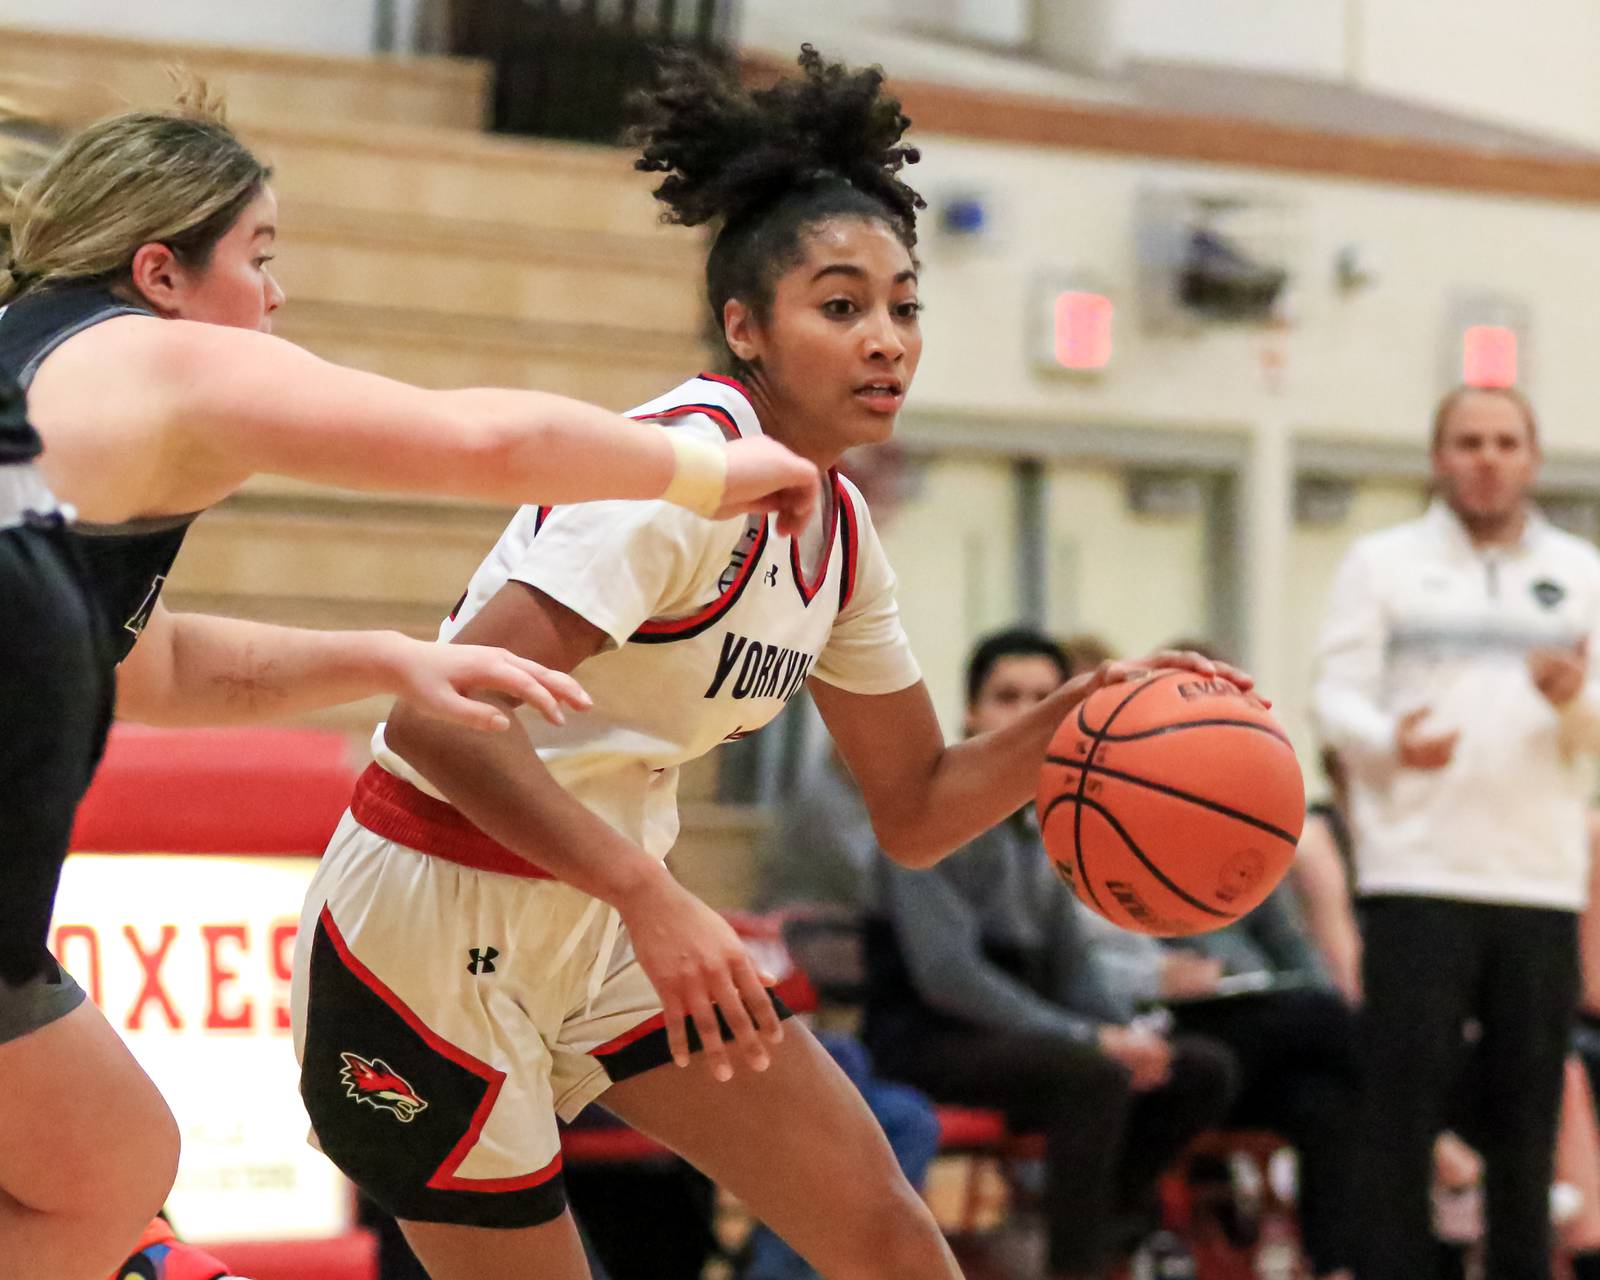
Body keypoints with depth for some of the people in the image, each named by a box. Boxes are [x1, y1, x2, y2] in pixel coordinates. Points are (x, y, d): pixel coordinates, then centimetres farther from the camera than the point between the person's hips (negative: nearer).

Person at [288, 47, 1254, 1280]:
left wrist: (1078, 713, -3)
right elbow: (438, 714, -31)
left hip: (610, 929, 8)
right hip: (434, 933, -8)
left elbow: (915, 812, 14)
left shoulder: (835, 529, 5)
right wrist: (650, 895, -37)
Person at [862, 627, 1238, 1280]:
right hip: (927, 1040, -8)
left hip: (1017, 1029, 8)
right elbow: (944, 972, -20)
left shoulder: (1042, 826, 14)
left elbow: (1071, 965, 19)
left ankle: (1105, 1219, 2)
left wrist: (1128, 1032, -3)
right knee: (1094, 1074, -33)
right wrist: (1090, 1037, -23)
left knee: (1203, 1070, -4)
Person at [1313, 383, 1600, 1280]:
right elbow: (1338, 694, 0)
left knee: (1528, 1109, 5)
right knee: (1404, 1104, -4)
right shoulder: (1385, 563, 9)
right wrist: (1389, 739, -21)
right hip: (1418, 876, -2)